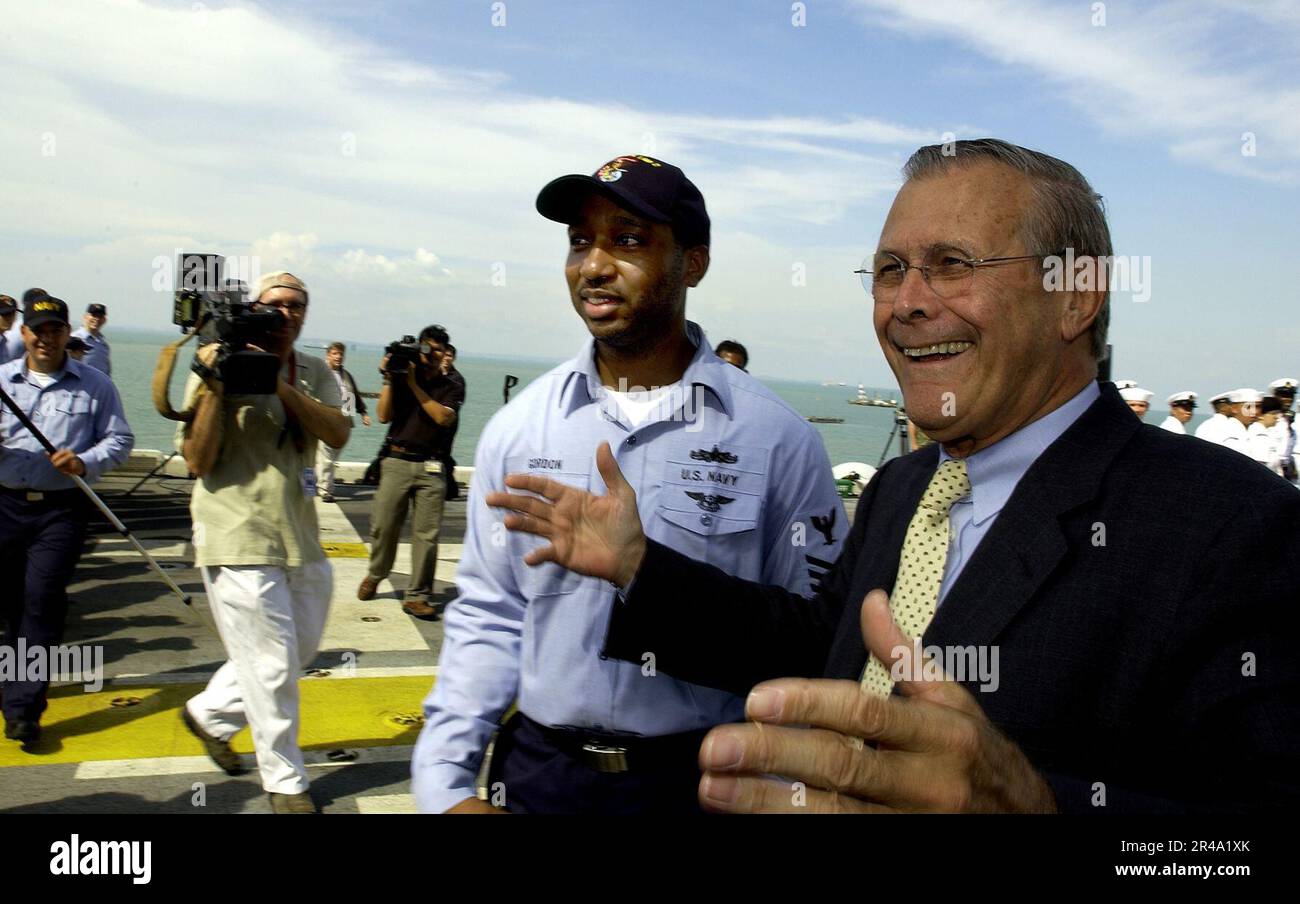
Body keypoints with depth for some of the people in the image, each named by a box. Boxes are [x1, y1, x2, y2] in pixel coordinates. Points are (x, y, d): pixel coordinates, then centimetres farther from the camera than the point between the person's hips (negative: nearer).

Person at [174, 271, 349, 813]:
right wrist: (215, 385, -19)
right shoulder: (219, 368, -6)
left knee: (299, 651, 19)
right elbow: (197, 461, -11)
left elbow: (338, 434, -11)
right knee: (272, 665, -1)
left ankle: (209, 713, 41)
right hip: (240, 541, -6)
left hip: (301, 540, 6)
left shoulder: (315, 374, 7)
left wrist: (280, 384, -20)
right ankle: (285, 782, 18)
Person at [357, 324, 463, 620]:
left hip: (431, 467, -1)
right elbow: (384, 416, 3)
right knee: (383, 526, 2)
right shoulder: (401, 377, 11)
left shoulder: (453, 388, 10)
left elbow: (443, 417, -8)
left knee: (427, 534, -6)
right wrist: (389, 379, -5)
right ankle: (375, 575, 30)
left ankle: (417, 596, -1)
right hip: (396, 461, 1)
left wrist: (414, 385, -8)